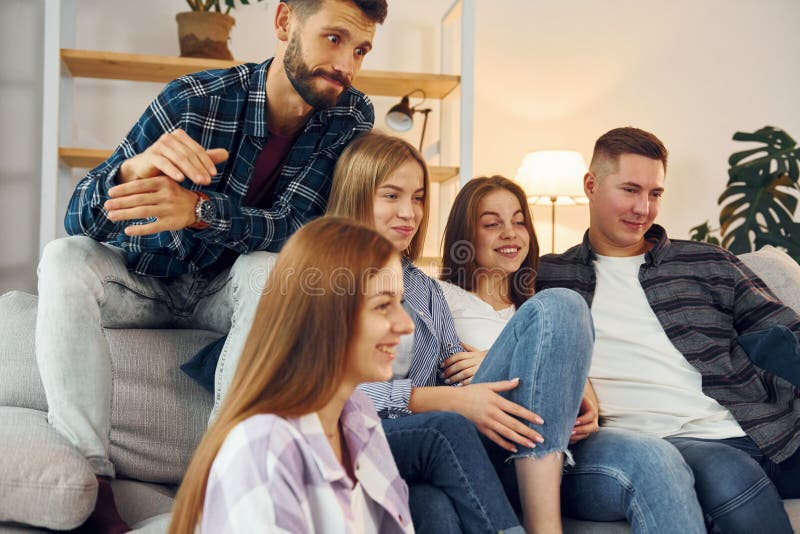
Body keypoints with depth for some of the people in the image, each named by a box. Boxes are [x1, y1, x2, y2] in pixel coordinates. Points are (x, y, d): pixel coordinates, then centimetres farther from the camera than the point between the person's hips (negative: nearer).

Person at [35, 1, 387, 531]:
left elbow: (291, 224, -24)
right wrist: (134, 167, -48)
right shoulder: (194, 98, -23)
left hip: (226, 292, 1)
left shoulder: (351, 117, -15)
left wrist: (197, 208, -44)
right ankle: (91, 483, -27)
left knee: (269, 266, -31)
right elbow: (80, 218, -24)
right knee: (65, 258, -27)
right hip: (146, 281, 0)